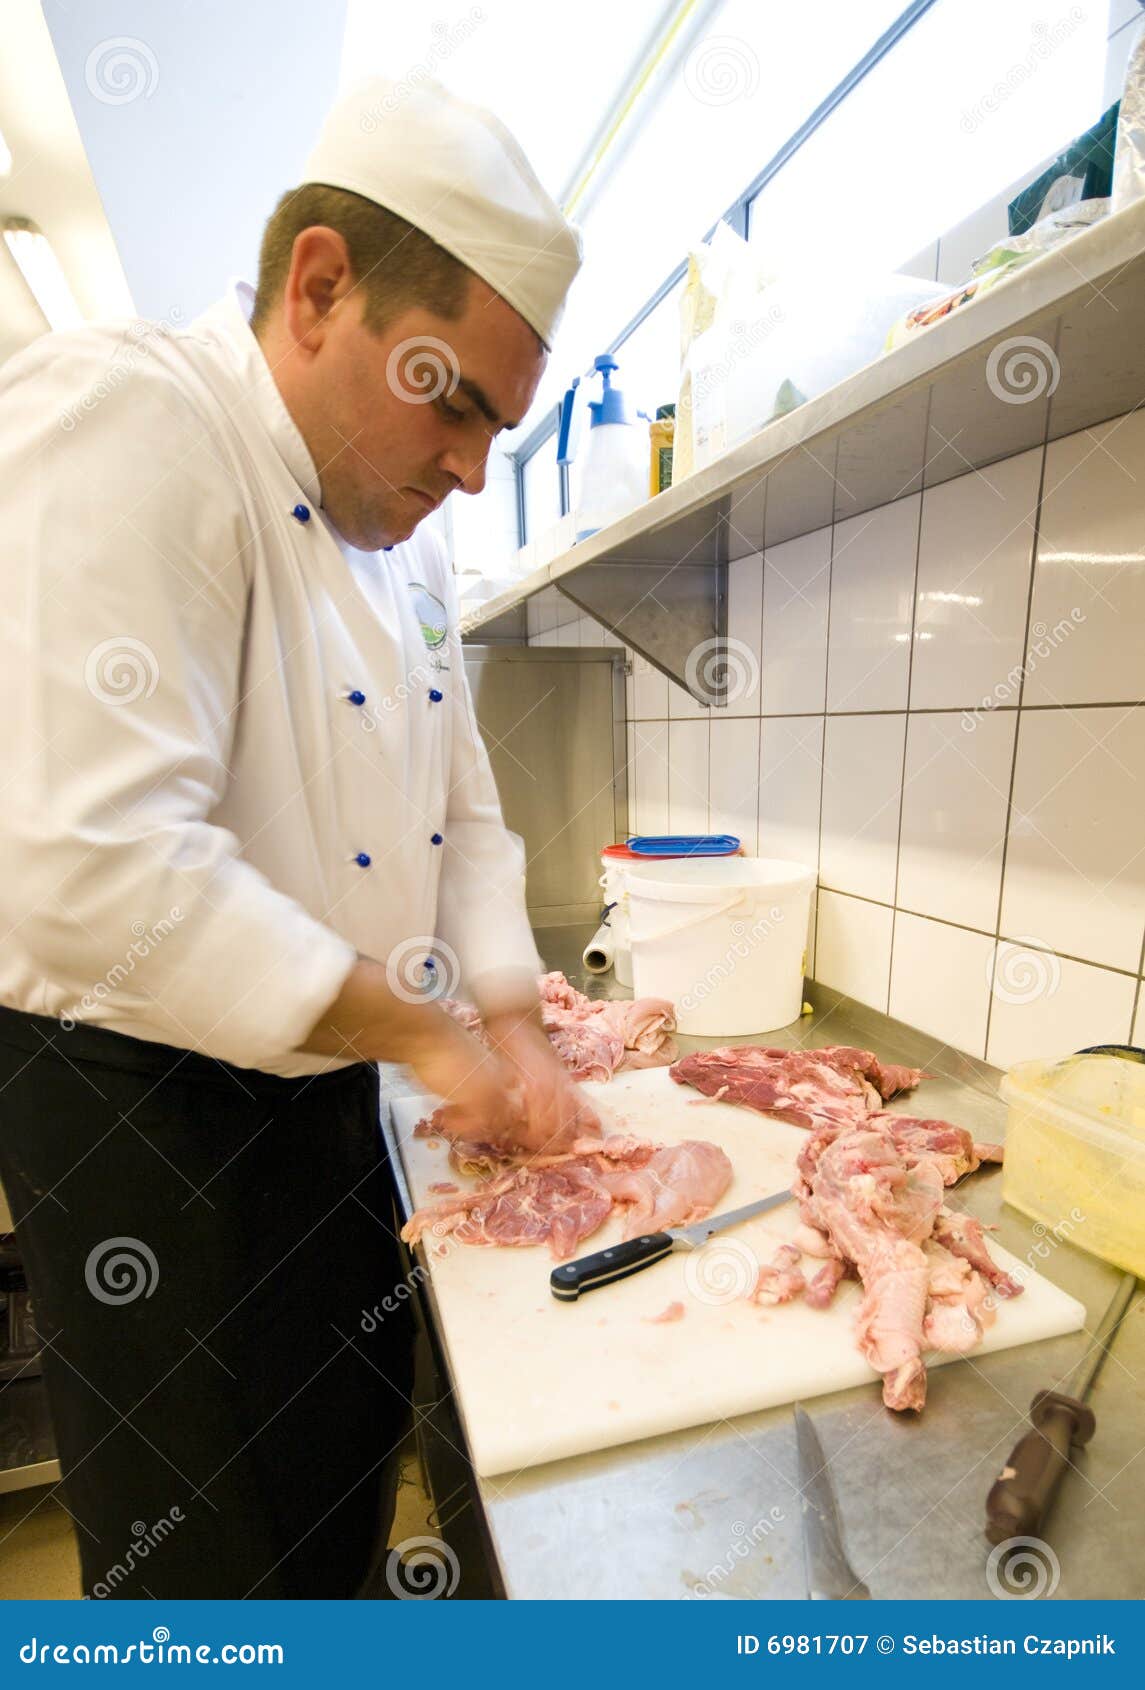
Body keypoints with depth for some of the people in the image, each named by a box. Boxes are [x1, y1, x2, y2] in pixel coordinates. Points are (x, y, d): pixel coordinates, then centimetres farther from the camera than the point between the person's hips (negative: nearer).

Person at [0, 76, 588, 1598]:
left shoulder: (403, 542, 6)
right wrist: (425, 1031, -22)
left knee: (350, 1456, 28)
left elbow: (465, 815, 6)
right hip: (137, 1093, -8)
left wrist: (515, 1035, -1)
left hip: (318, 1074, 8)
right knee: (215, 1541, 16)